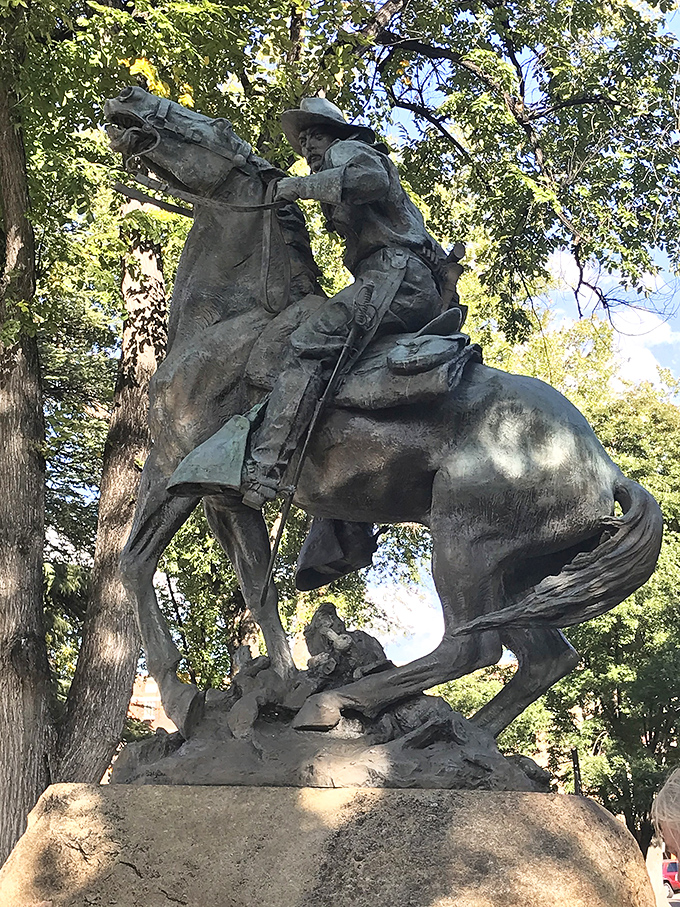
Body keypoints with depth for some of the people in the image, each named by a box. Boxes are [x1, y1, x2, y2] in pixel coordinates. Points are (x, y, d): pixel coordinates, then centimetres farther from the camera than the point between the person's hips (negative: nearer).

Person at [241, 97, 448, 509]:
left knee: (308, 346, -25)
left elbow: (371, 178, -15)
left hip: (397, 274, -11)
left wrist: (300, 185, -7)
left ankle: (263, 468, -41)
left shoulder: (348, 150, 11)